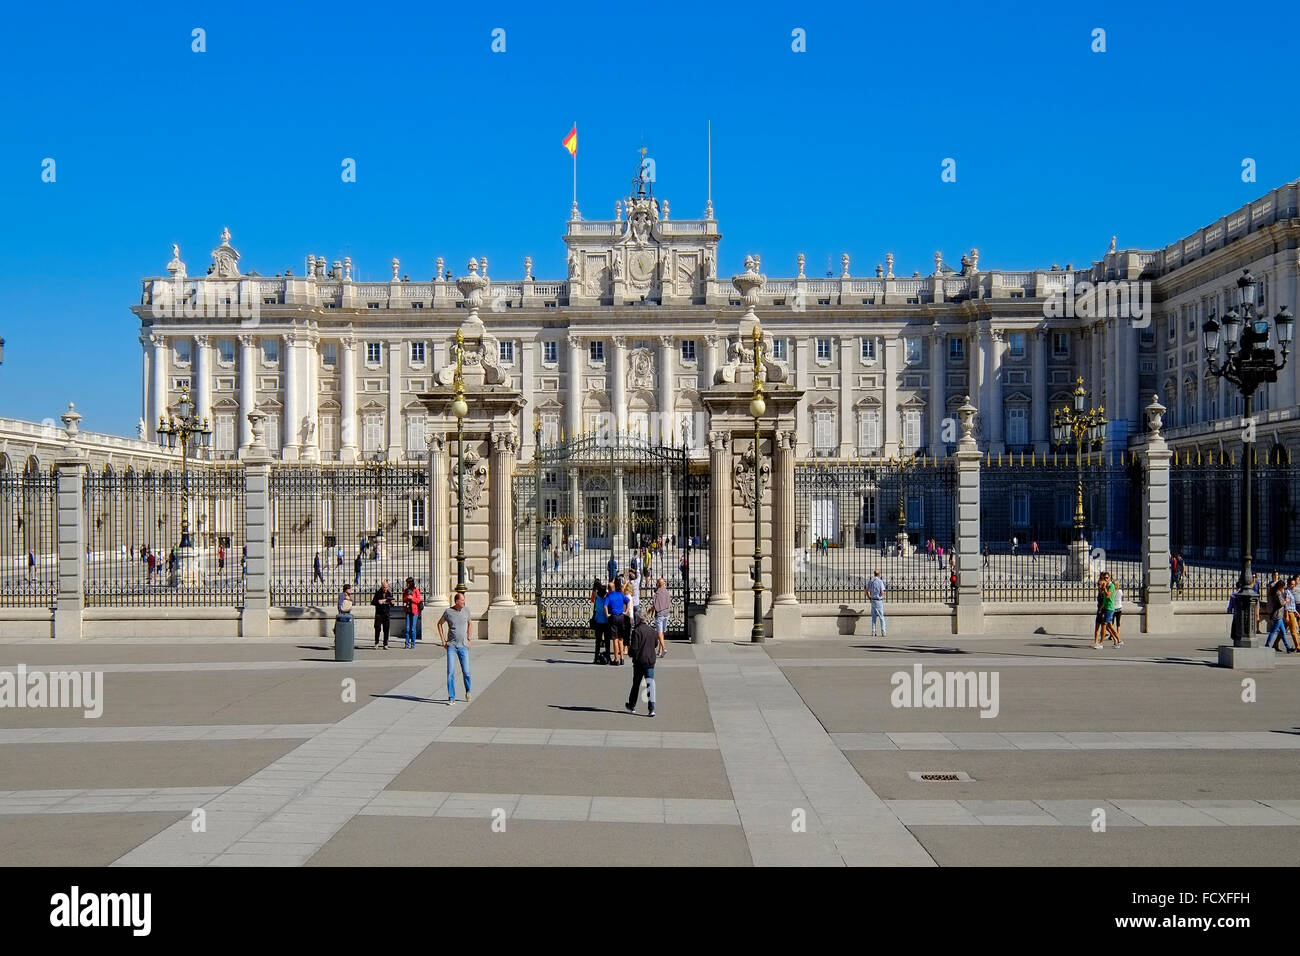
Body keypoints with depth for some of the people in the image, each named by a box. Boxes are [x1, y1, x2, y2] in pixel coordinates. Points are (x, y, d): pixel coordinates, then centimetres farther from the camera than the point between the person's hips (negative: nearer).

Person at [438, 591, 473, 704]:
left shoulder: (466, 610, 3)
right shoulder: (448, 612, -4)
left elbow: (470, 624, 19)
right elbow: (440, 623, 11)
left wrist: (469, 639, 10)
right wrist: (443, 641, 5)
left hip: (463, 646, 1)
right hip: (451, 646, -1)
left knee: (466, 672, 0)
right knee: (450, 672, -7)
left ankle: (467, 691, 28)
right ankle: (451, 698, 0)